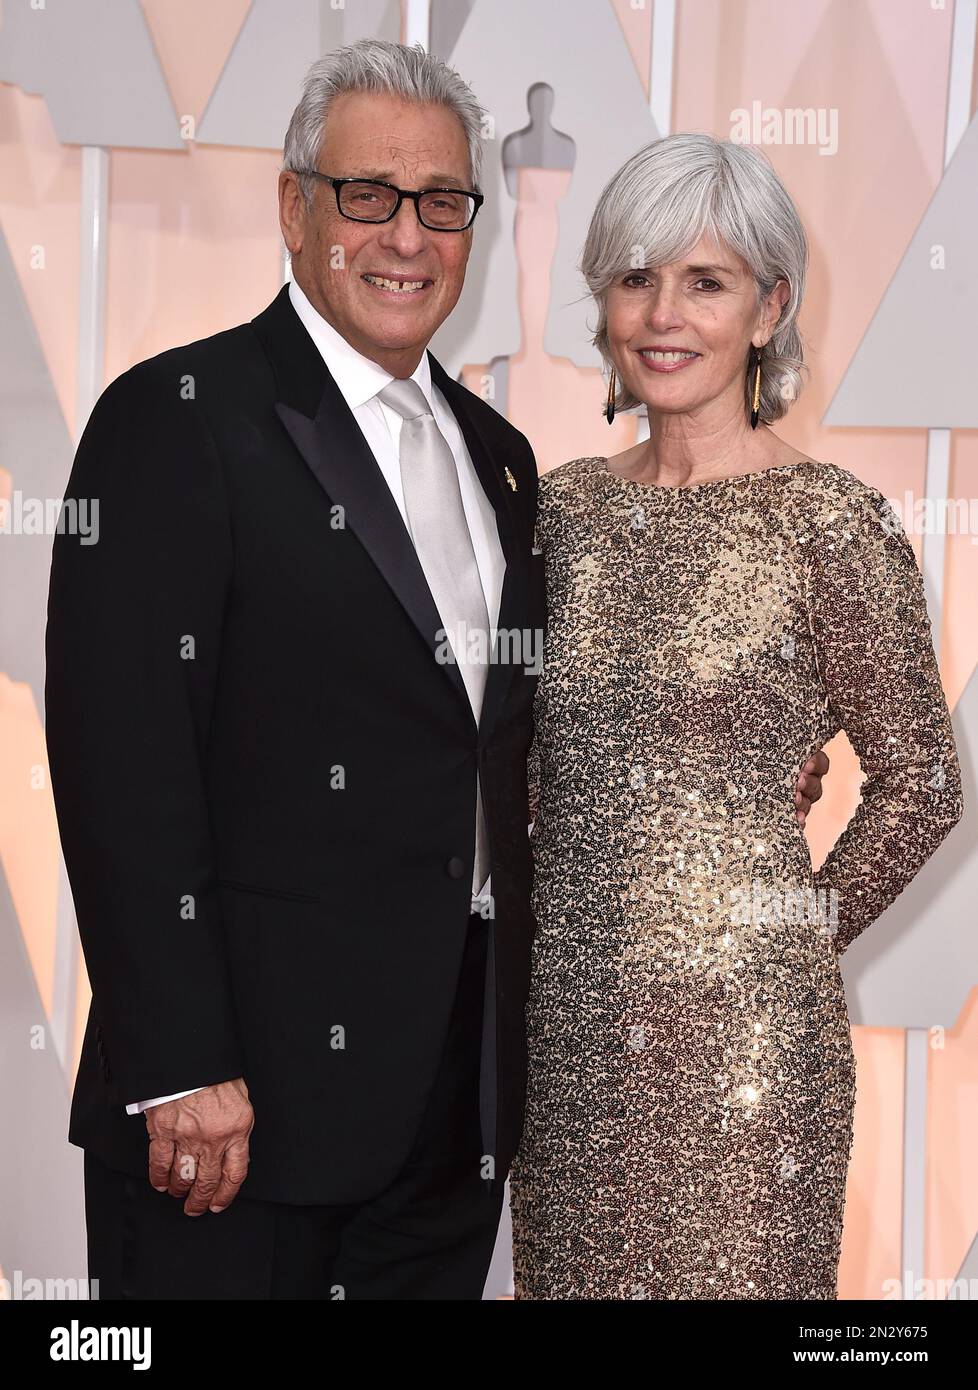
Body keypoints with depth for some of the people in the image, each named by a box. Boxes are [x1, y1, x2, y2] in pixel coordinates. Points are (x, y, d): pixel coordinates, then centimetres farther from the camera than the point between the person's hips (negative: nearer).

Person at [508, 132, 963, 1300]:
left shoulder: (829, 521, -10)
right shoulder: (563, 504, 5)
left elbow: (919, 785, -4)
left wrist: (787, 939, 1)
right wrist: (557, 926, 9)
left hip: (733, 1026, -5)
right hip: (561, 1018, 5)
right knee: (565, 1275, 16)